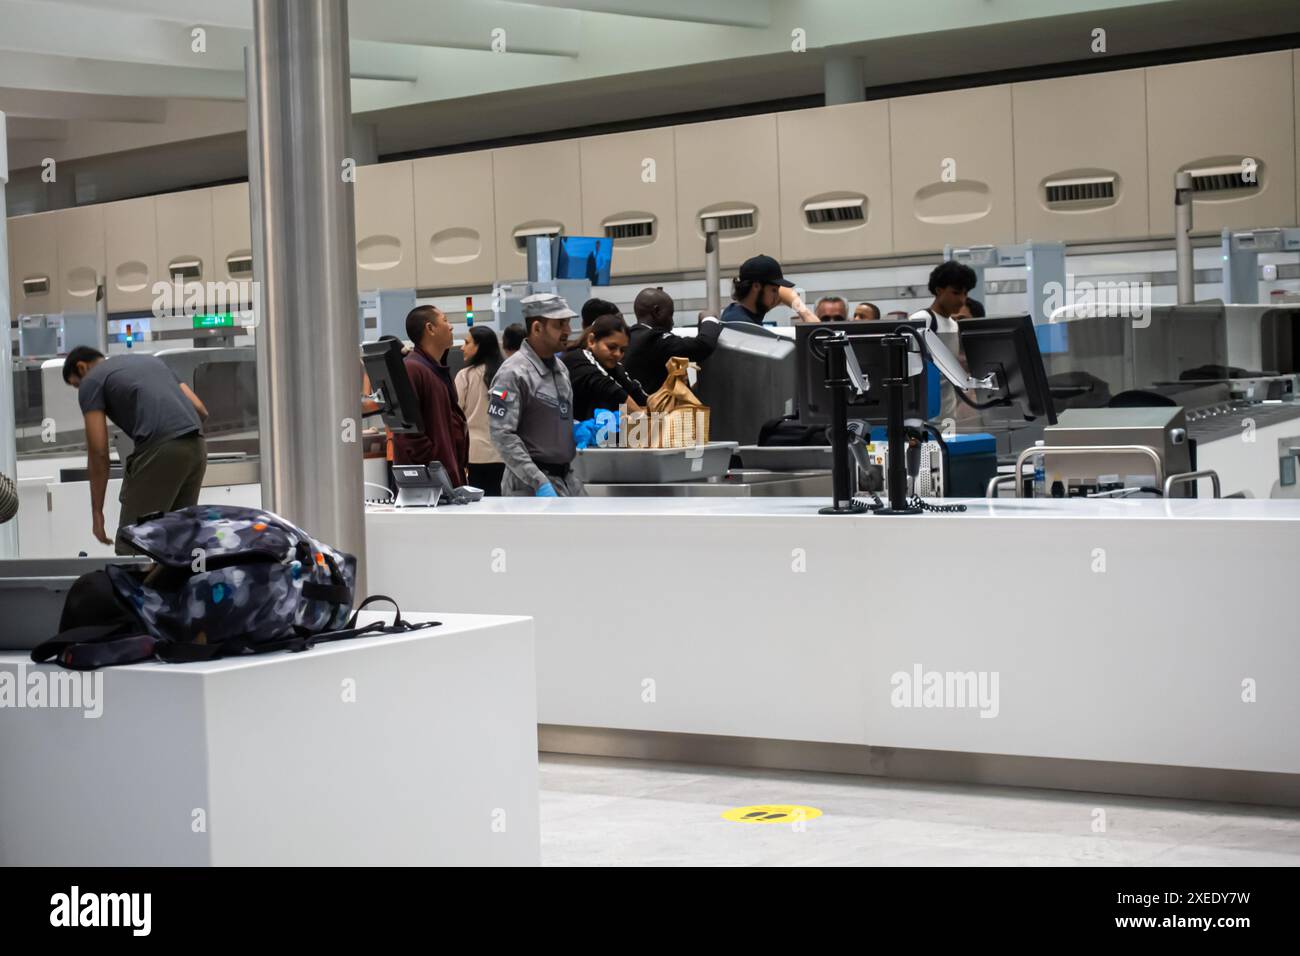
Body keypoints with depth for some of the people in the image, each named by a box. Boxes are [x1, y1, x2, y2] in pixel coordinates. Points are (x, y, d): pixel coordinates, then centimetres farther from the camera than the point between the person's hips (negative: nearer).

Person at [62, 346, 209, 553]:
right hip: (196, 446, 7)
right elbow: (200, 410, 23)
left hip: (160, 450, -7)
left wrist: (97, 511, 8)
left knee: (132, 546, 1)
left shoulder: (92, 380, 12)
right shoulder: (150, 360, 32)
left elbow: (98, 452, 4)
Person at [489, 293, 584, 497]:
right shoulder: (513, 373, -13)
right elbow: (502, 435, -19)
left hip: (566, 478, 8)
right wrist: (538, 482, -23)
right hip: (531, 485, -8)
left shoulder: (560, 368, 14)